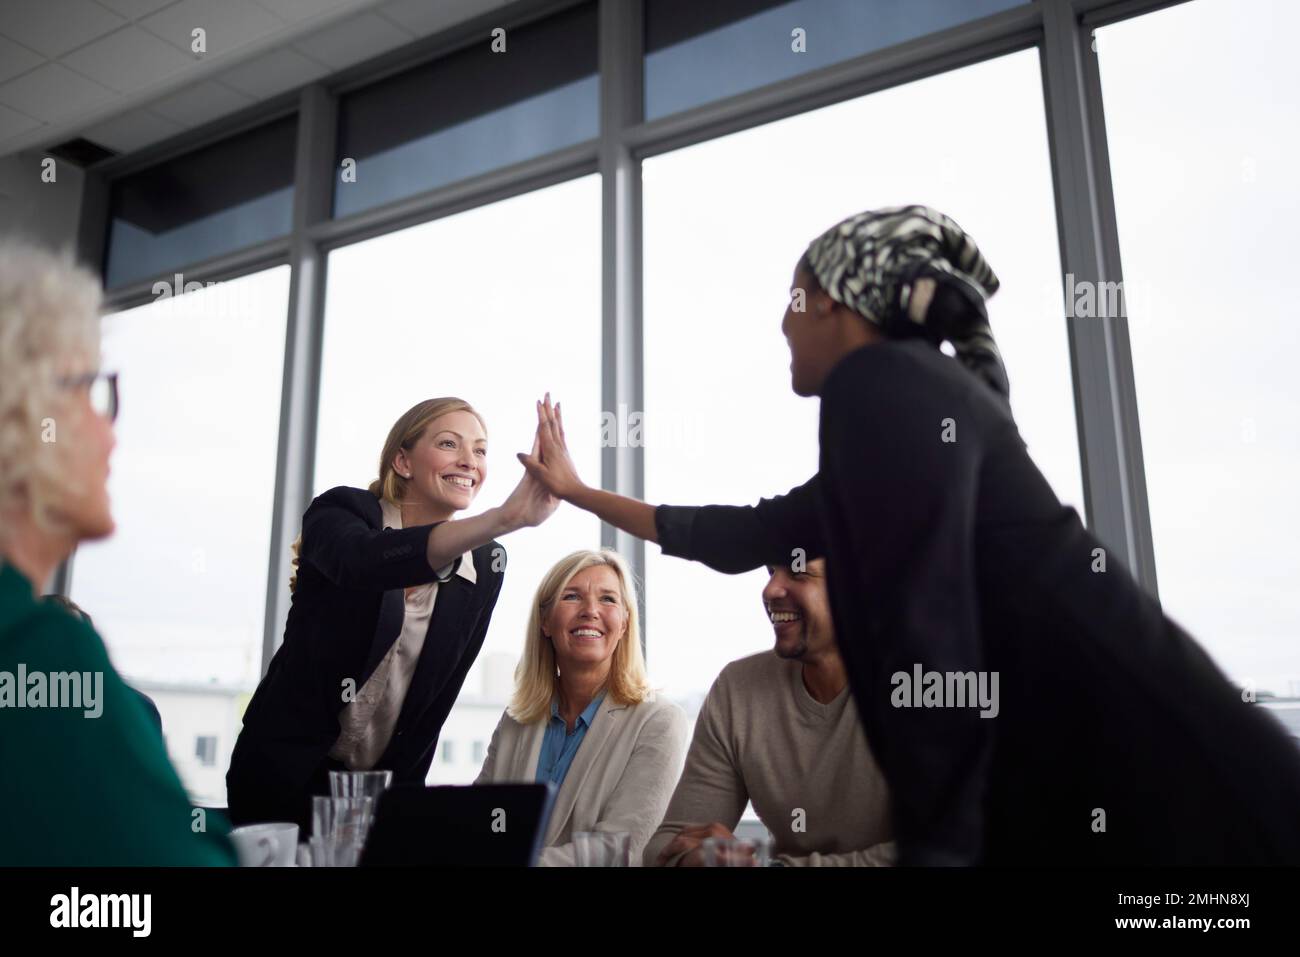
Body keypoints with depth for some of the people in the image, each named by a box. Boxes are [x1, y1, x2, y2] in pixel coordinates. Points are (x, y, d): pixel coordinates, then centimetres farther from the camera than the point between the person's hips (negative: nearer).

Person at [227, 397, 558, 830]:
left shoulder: (487, 564, -2)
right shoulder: (341, 511, -13)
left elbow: (439, 694, 4)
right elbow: (362, 561, -38)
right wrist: (504, 517, -51)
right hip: (285, 773, -3)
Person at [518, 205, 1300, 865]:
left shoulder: (880, 382, -11)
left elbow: (923, 639, -20)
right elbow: (742, 537, 26)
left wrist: (935, 844, -14)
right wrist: (580, 492, 35)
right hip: (1059, 771, 9)